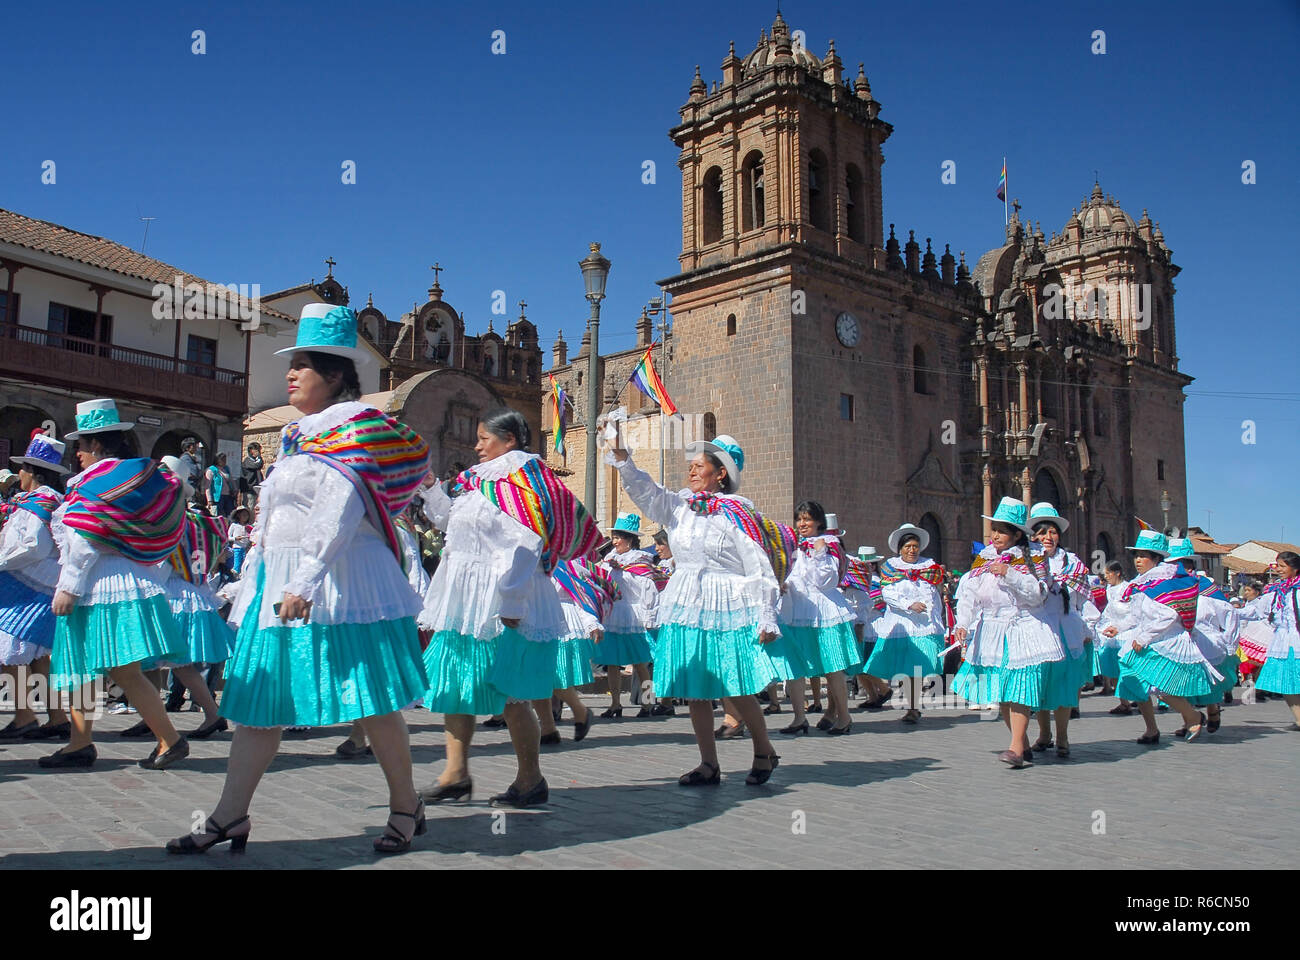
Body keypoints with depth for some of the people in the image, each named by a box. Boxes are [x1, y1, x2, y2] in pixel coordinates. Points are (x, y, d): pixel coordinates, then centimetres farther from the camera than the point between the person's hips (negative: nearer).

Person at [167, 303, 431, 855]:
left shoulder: (353, 428, -8)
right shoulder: (299, 434, 20)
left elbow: (338, 515, -20)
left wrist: (304, 583, -26)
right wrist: (256, 585, 25)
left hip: (340, 582, -9)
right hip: (280, 585, 9)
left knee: (372, 704, -1)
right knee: (255, 702, 8)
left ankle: (406, 808, 14)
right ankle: (230, 818, 16)